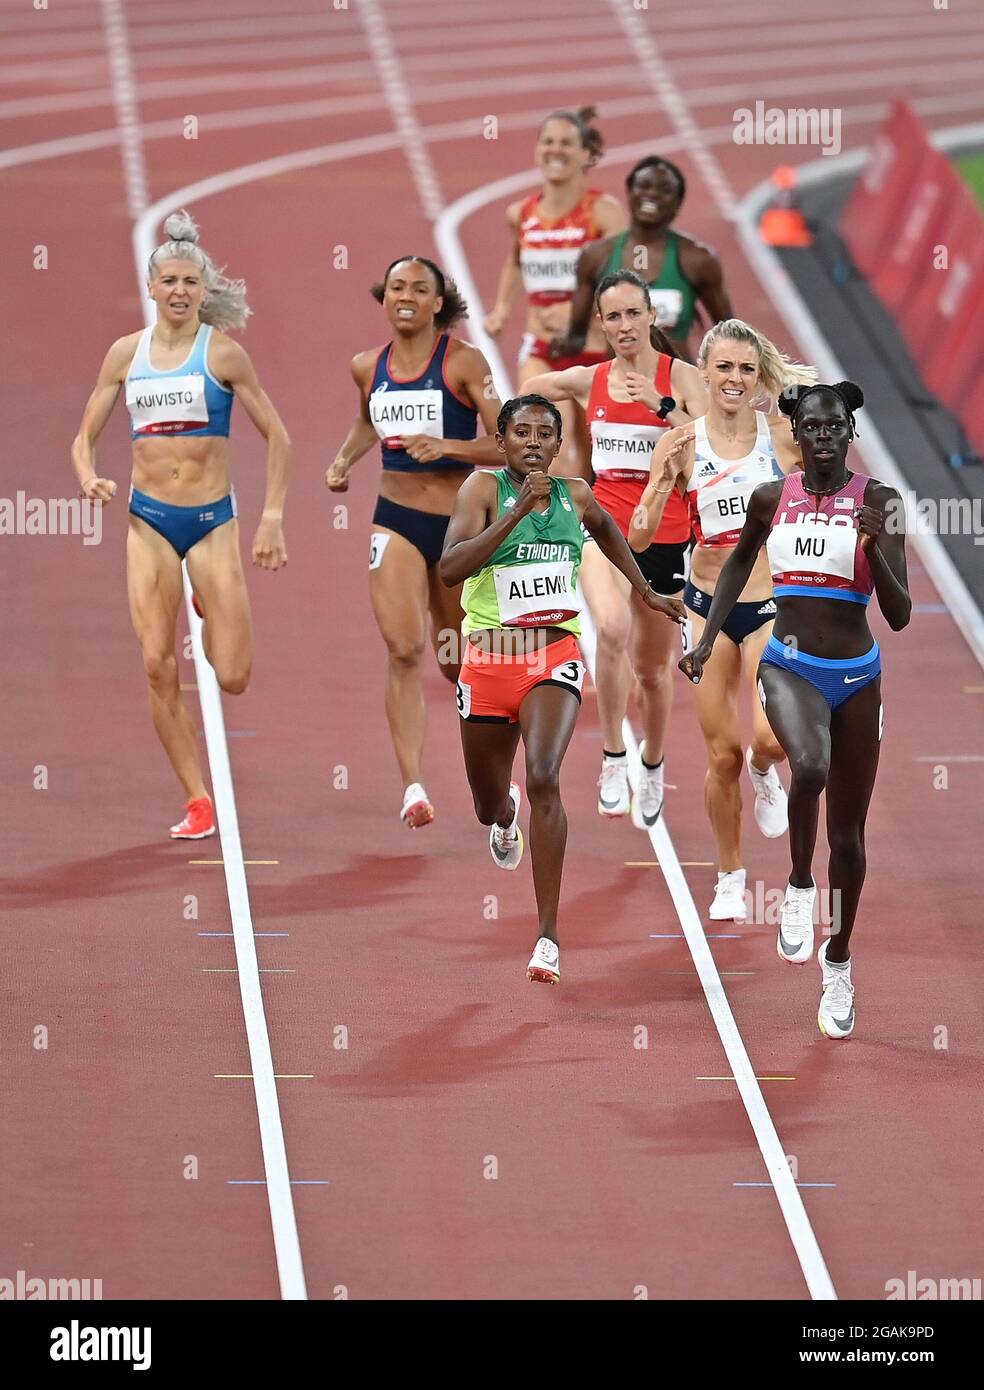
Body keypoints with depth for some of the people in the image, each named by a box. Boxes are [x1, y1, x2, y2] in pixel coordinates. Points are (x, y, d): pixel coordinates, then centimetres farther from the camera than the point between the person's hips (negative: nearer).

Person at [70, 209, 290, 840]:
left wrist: (273, 519, -5)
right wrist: (89, 478, -11)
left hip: (212, 517, -2)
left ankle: (212, 612, 33)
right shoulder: (126, 353, 5)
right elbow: (85, 438, 11)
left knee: (233, 678, -5)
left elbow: (277, 436, 2)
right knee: (158, 665, -8)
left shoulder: (223, 353, -3)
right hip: (150, 520, 2)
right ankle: (198, 802, 2)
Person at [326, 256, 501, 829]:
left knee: (458, 665, 12)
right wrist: (344, 461, 11)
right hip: (396, 521, 2)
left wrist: (447, 446, -27)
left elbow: (505, 446, -13)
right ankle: (414, 786, -25)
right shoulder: (368, 367, 4)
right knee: (405, 650, -19)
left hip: (460, 523, -2)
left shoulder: (464, 362, -9)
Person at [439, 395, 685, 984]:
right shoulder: (484, 489, -7)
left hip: (554, 654, 0)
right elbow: (451, 568, -23)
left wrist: (646, 591, 31)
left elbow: (605, 527, 30)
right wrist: (519, 509, -27)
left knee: (544, 779, -25)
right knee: (491, 805, 15)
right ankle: (505, 815, 59)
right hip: (490, 657, 0)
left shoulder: (575, 496, 4)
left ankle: (549, 937, -24)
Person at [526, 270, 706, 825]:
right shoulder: (589, 381, 4)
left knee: (654, 668, 14)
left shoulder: (681, 377, -4)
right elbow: (529, 391, 24)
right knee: (613, 628, -30)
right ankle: (614, 760, -20)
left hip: (665, 535, 0)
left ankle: (653, 765, 41)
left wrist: (661, 406, -27)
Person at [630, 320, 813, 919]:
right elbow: (639, 538, -6)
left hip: (773, 606, -1)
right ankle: (730, 878, 23)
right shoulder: (683, 443, -4)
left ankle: (766, 773, 18)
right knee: (723, 753, 4)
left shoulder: (786, 434, -5)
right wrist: (666, 478, -21)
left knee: (768, 736, -21)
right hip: (709, 605, 1)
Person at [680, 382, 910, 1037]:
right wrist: (707, 639, 18)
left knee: (848, 835, 9)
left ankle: (838, 958, 31)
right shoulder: (772, 498, 0)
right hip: (790, 665, 0)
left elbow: (899, 615, -11)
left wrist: (876, 545, -27)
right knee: (810, 766, -34)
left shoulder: (878, 501, -7)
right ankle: (799, 886, -9)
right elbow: (740, 562, 22)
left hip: (857, 674, 0)